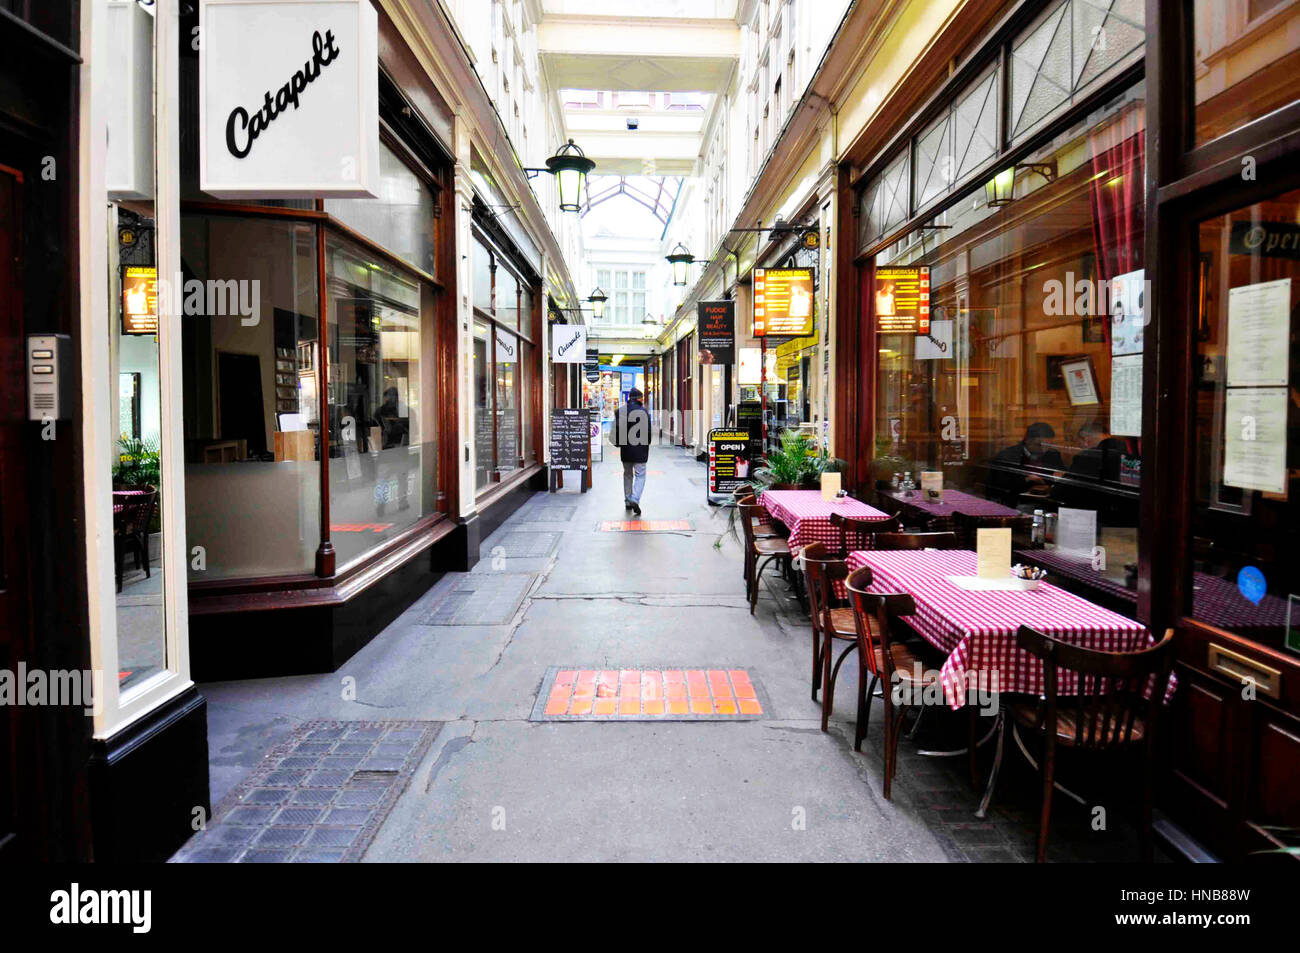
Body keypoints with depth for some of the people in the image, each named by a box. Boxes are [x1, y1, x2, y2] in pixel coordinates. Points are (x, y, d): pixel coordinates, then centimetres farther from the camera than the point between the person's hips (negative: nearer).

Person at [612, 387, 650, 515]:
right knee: (640, 475, 1)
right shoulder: (643, 411, -9)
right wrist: (647, 442, 6)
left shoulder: (620, 411, 1)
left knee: (627, 475, 17)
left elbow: (616, 429, 1)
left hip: (625, 449, 4)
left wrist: (618, 443, 11)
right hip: (640, 450, -4)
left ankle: (627, 501, 20)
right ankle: (635, 499, -16)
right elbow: (648, 430, -9)